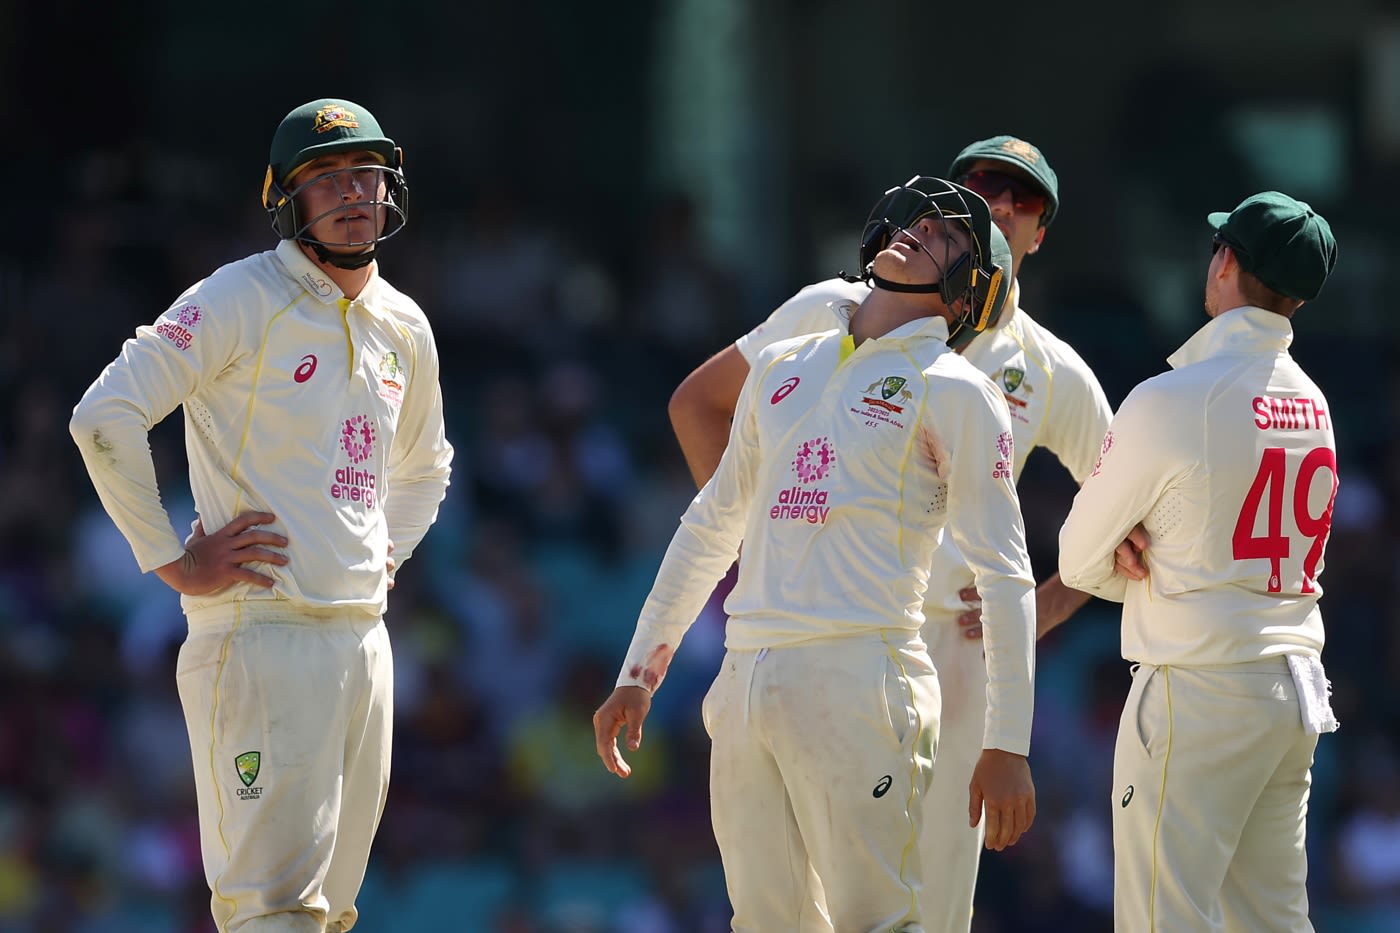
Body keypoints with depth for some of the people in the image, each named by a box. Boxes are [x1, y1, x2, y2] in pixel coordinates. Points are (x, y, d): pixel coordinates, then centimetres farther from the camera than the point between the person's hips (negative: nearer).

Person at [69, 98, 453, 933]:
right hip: (263, 635, -8)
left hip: (364, 637, 8)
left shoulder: (404, 328, 15)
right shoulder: (241, 302, -8)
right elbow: (105, 417, -18)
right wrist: (175, 562, -16)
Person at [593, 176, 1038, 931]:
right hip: (744, 684, 6)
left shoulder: (955, 395, 2)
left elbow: (1004, 579, -1)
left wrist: (1007, 746, -8)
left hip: (856, 678, -6)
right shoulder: (783, 369, 20)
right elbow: (710, 529, 28)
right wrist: (639, 671, 24)